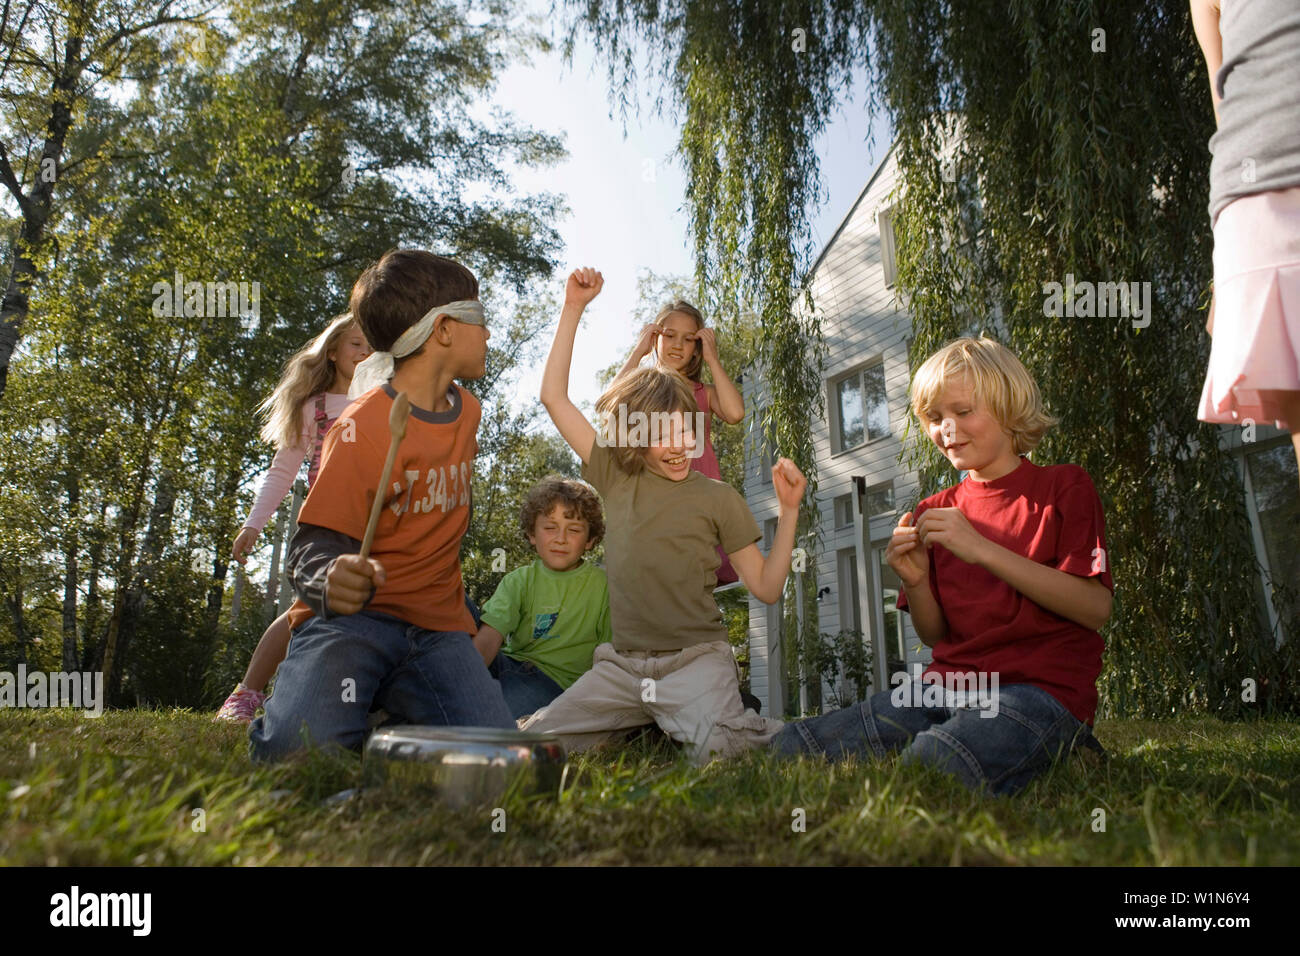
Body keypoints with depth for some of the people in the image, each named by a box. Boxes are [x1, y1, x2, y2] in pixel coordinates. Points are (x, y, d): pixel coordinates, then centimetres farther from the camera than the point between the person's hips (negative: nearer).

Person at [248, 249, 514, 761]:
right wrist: (331, 580, -38)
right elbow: (316, 543, -16)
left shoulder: (466, 410, 11)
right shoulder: (362, 427, -12)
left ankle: (395, 710, 10)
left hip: (436, 625, 5)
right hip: (356, 617, -5)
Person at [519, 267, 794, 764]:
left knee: (719, 749, -31)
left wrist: (789, 509, -8)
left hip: (694, 659, -3)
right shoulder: (616, 478, 7)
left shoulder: (718, 497, 3)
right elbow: (553, 396, 8)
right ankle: (639, 723, 13)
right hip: (621, 663, 4)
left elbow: (766, 587, 3)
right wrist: (573, 308, 4)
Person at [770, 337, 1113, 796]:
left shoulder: (1063, 486, 5)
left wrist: (982, 550, -14)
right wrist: (915, 583, -5)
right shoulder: (935, 512, 16)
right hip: (948, 684, 6)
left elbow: (1095, 608, -8)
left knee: (928, 767, -37)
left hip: (1042, 687, -6)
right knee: (793, 747, -14)